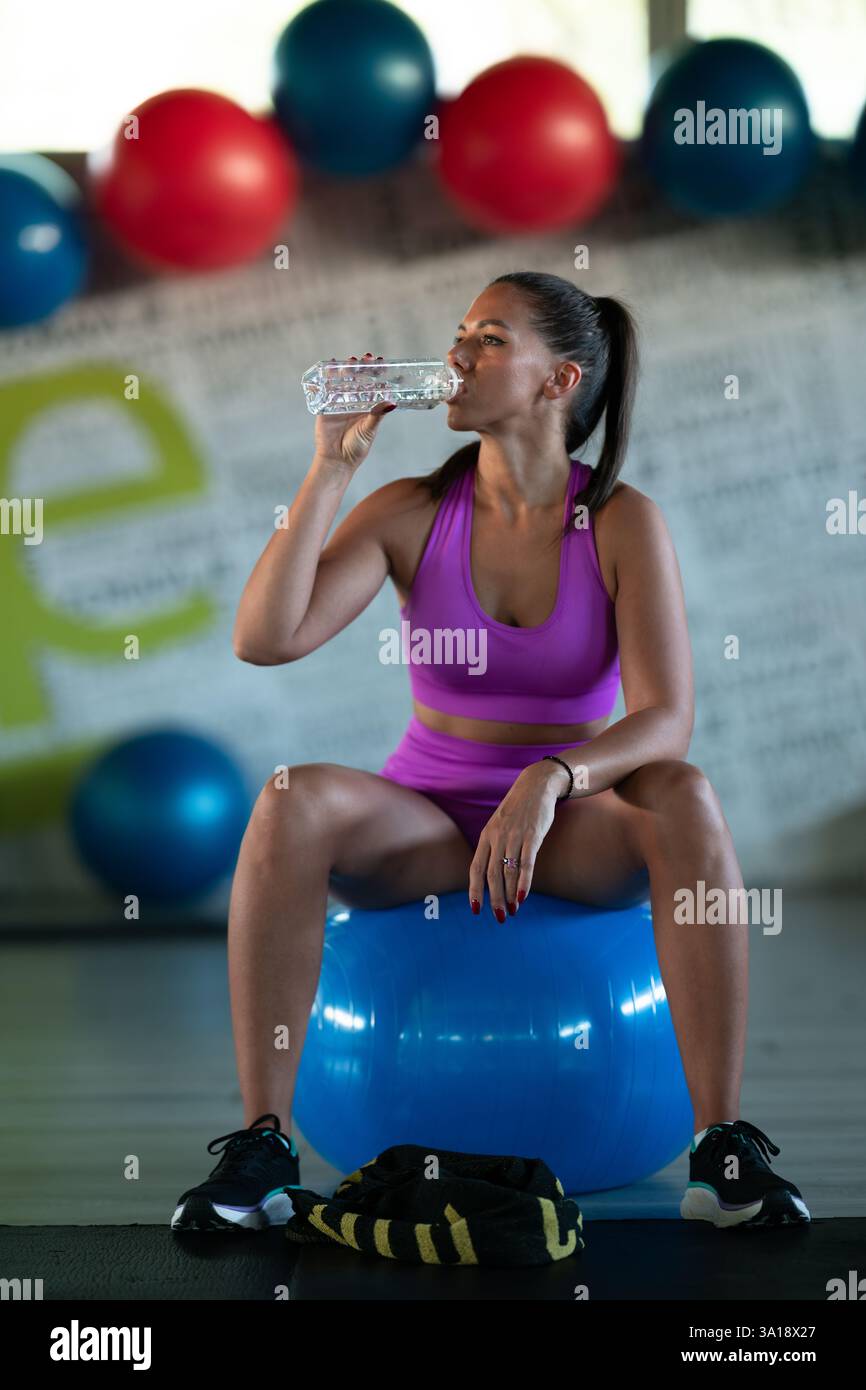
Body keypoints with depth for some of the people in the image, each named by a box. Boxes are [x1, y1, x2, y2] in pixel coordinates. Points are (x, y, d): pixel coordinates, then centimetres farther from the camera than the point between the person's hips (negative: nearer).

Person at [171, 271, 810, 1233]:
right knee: (293, 802, -31)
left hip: (577, 827, -1)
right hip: (424, 825, 1)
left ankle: (723, 1146, -29)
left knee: (684, 798, -34)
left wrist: (549, 781, -35)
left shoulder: (621, 522, -8)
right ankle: (262, 1144, -28)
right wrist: (332, 467, -18)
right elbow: (263, 639, -16)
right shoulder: (412, 514, -4)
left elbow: (667, 719, -18)